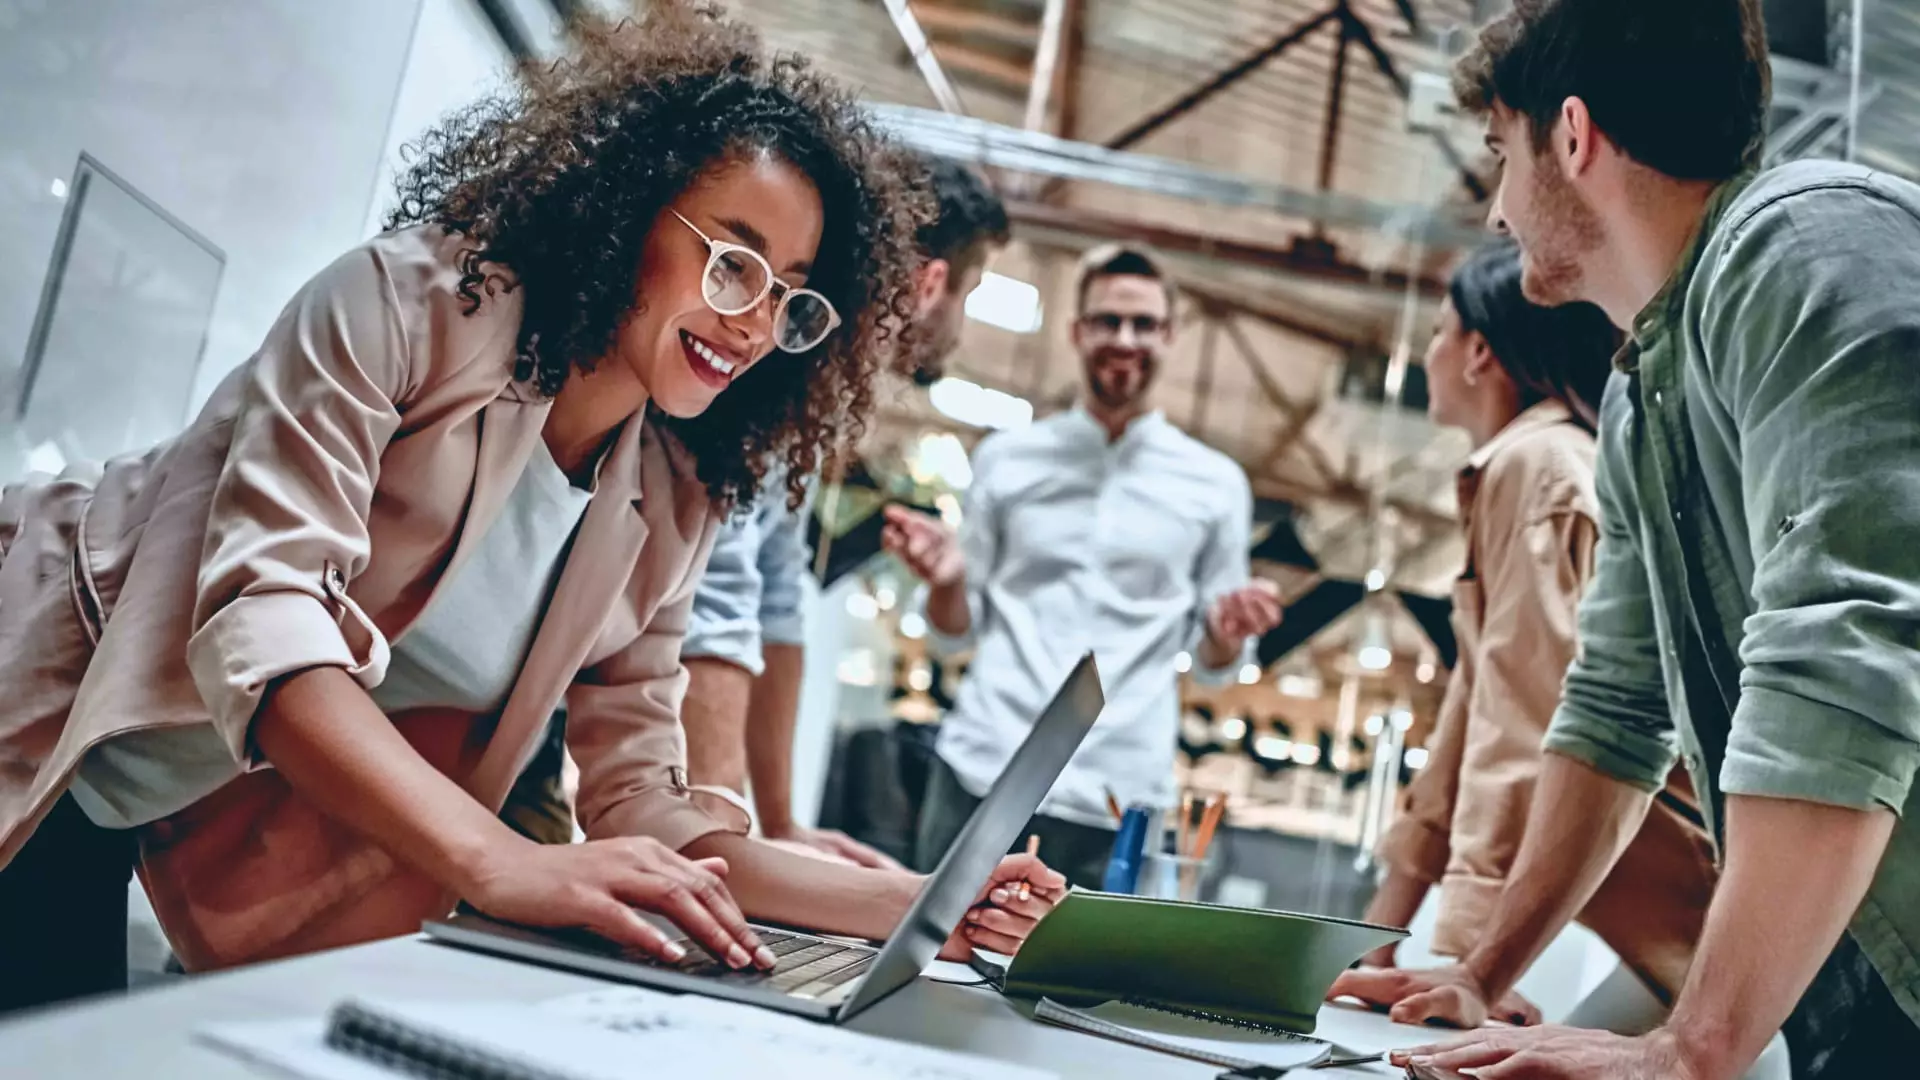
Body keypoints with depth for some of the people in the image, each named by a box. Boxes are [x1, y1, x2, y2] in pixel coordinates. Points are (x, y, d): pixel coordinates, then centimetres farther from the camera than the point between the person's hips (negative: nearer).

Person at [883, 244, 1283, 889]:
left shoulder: (1215, 484, 8)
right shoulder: (1006, 459, 9)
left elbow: (1212, 664, 12)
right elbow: (955, 631, 13)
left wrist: (1227, 632, -10)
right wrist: (946, 579, -8)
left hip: (1115, 798, 0)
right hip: (979, 772, 1)